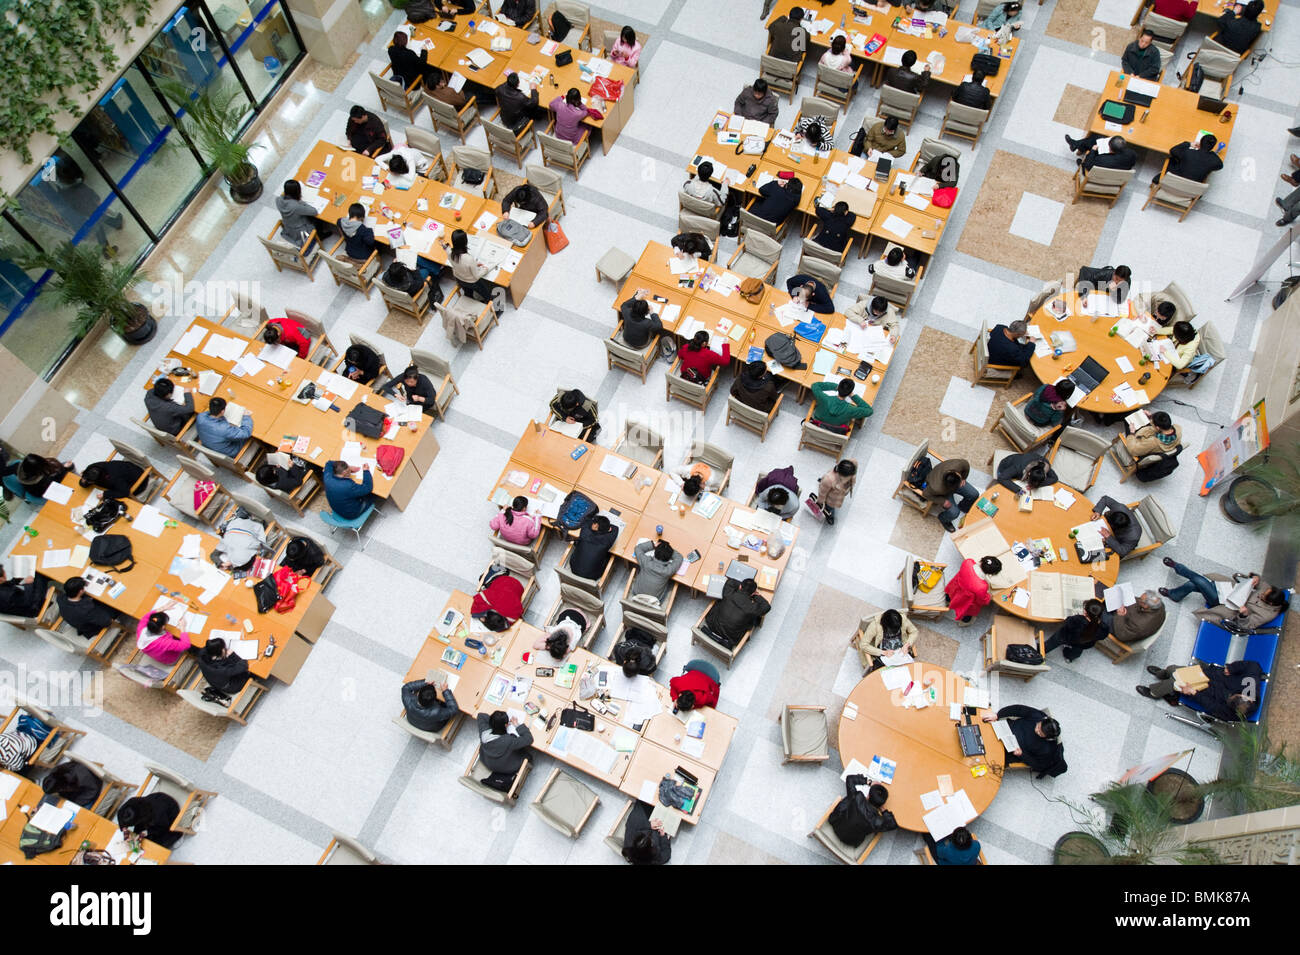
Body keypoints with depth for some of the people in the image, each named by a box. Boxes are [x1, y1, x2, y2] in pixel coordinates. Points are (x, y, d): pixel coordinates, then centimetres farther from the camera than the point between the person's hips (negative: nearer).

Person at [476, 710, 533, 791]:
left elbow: (481, 716, -10)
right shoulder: (509, 741, -43)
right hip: (507, 769, -5)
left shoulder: (484, 732, -30)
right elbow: (529, 739, -30)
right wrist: (518, 725, -23)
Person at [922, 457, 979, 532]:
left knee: (974, 495, 0)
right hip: (944, 493, -5)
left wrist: (963, 478, -4)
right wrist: (942, 502, -24)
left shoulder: (958, 465, -40)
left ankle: (963, 507, 35)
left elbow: (966, 464, -14)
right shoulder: (937, 488, -46)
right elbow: (925, 494, -25)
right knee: (954, 512, -17)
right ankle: (943, 519, 20)